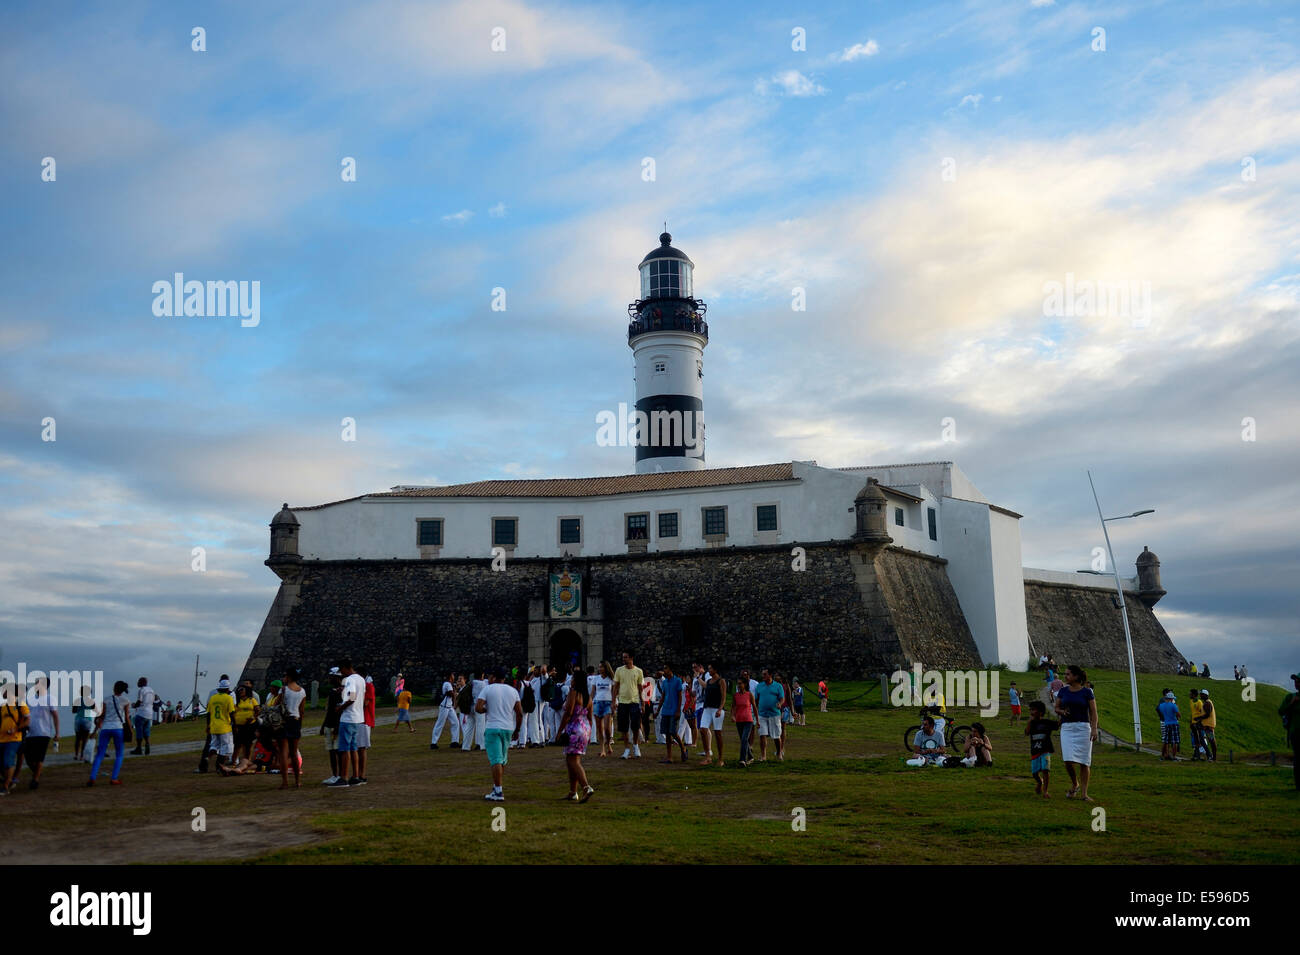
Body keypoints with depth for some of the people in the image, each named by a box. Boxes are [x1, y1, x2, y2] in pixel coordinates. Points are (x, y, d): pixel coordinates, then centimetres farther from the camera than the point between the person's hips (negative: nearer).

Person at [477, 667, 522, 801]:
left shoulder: (487, 689, -4)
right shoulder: (513, 690, 7)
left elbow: (478, 708, -15)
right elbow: (520, 713, 5)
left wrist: (487, 709, 6)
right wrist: (517, 730, 14)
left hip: (492, 728, -5)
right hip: (508, 728, 5)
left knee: (496, 760, -8)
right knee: (502, 760, 18)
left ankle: (498, 793, -14)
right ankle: (497, 788, 28)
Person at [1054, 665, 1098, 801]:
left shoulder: (1087, 692, 0)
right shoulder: (1063, 691, 9)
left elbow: (1093, 712, -1)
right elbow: (1056, 708, 18)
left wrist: (1094, 729, -12)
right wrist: (1062, 711, -5)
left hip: (1083, 728, -2)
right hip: (1066, 728, 2)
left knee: (1084, 762, -1)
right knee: (1068, 761, -9)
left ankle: (1084, 793, 8)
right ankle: (1075, 784, 17)